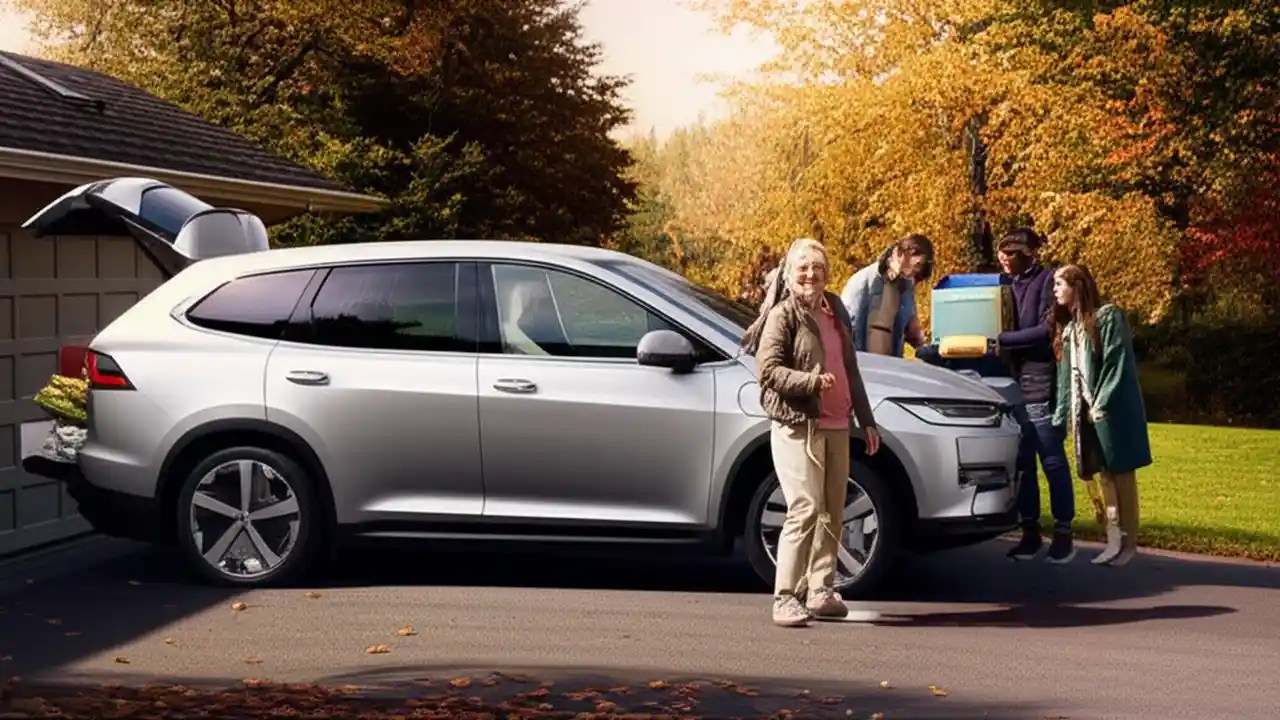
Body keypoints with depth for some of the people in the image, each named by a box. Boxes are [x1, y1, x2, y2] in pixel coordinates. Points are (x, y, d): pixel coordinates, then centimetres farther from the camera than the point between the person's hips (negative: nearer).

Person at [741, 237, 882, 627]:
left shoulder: (834, 310, 16)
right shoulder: (783, 314, -5)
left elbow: (850, 370, 22)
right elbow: (767, 369, -14)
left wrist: (866, 419, 21)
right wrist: (812, 381, -26)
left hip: (836, 426, 7)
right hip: (797, 425, -7)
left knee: (832, 512, 10)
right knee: (806, 509, -15)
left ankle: (821, 590, 20)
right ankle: (785, 598, -13)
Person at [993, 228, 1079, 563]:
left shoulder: (1046, 281, -5)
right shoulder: (1008, 284, 14)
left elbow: (1048, 330, -14)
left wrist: (1003, 340, -16)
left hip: (1041, 383, -6)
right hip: (1013, 382, 6)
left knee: (1052, 461, -1)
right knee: (1022, 461, 8)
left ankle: (1063, 534, 4)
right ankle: (1030, 532, 15)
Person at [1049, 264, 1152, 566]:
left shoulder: (1108, 316, -6)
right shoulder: (1068, 327, 17)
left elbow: (1118, 365, -13)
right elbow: (1066, 376, 15)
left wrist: (1101, 405, -17)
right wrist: (1061, 415, 8)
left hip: (1113, 409, -7)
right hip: (1086, 410, 7)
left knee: (1122, 474, -2)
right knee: (1105, 475, 5)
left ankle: (1129, 542, 2)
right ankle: (1114, 541, 6)